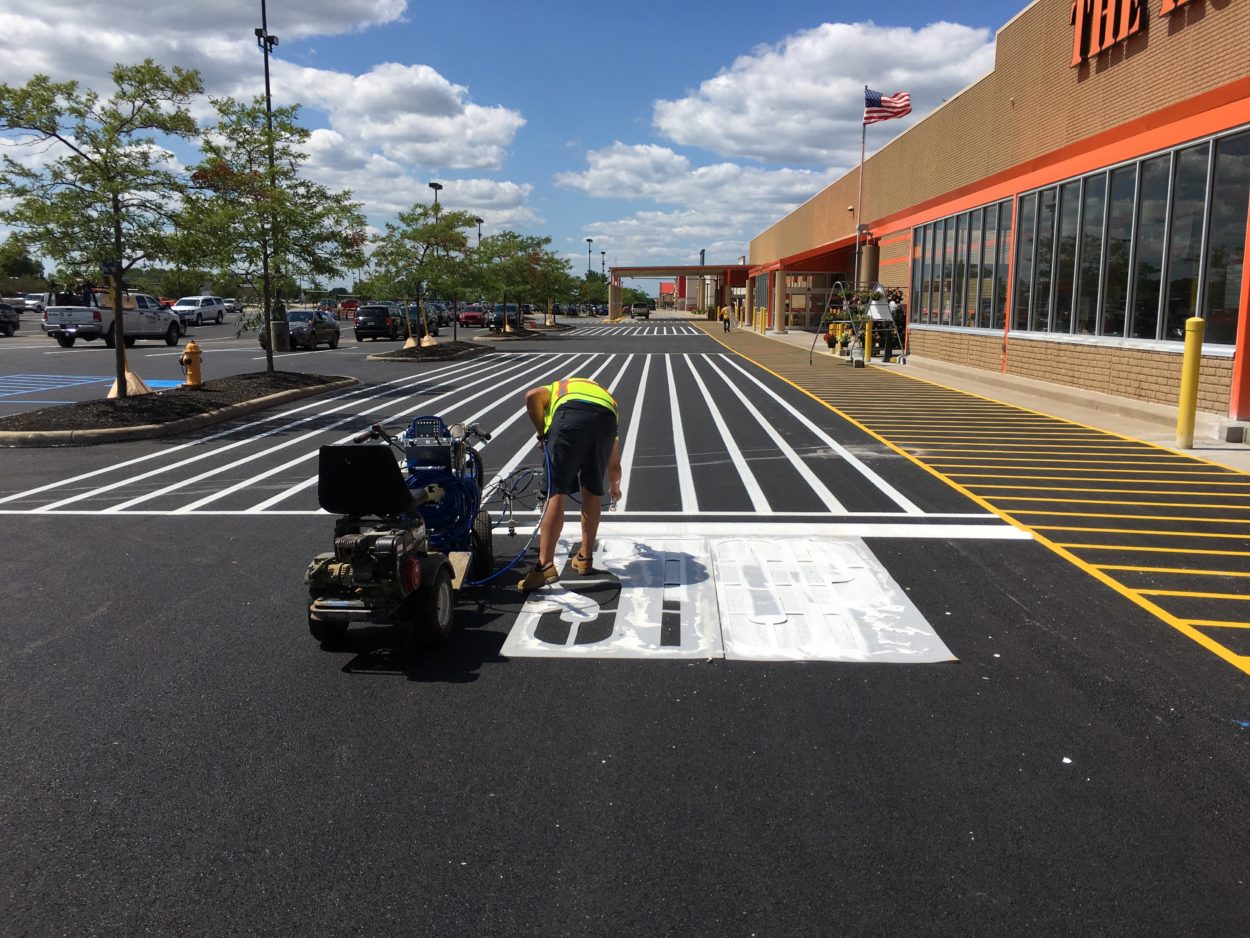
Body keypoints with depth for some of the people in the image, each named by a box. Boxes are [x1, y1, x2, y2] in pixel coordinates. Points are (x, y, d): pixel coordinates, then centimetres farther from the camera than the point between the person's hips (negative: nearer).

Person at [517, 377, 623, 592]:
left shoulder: (558, 388, 39)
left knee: (556, 493, -2)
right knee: (592, 494, 20)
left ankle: (545, 565, -8)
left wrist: (542, 433, 22)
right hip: (606, 418, 3)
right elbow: (614, 464, 50)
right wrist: (614, 486, 69)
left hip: (570, 414, -3)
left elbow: (532, 396, 11)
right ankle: (585, 557, 28)